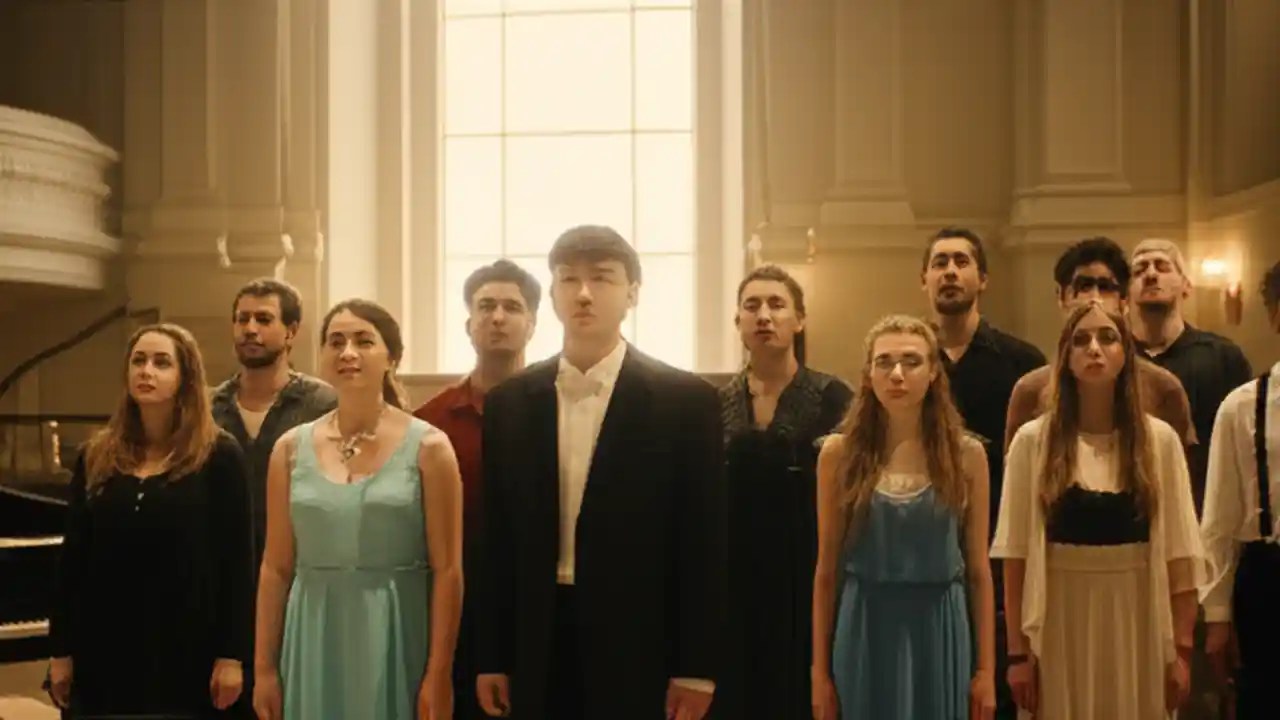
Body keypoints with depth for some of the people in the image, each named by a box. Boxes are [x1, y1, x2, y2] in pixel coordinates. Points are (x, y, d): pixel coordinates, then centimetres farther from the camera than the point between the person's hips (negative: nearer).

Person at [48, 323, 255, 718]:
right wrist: (61, 649, 5)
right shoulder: (97, 457, 7)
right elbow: (73, 557, 8)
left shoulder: (219, 456, -4)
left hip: (187, 652, -3)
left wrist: (232, 655, -11)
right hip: (105, 651, 3)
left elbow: (236, 559, -7)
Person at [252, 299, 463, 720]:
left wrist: (439, 674, -11)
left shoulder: (428, 447, -4)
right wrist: (264, 668, 3)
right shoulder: (291, 449, 4)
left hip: (396, 640, -2)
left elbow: (447, 571, -6)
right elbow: (276, 569, 6)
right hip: (314, 643, 3)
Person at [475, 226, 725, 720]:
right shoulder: (509, 402, 6)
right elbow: (497, 539, 7)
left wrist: (696, 668, -7)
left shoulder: (685, 400, -3)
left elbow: (703, 543, -4)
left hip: (638, 649, -2)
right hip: (538, 647, 3)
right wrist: (492, 658, 5)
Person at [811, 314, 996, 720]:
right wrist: (820, 669, 1)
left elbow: (979, 571, 4)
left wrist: (986, 669, 1)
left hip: (941, 632, 1)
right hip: (865, 632, 0)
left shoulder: (966, 455, 1)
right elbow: (826, 572, 2)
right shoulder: (840, 452, 0)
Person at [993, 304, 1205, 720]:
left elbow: (1179, 552, 0)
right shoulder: (1033, 440, -4)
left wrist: (1181, 649, -3)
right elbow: (1017, 553, -4)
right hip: (1061, 621, -1)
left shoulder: (1160, 439, -1)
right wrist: (1017, 651, -6)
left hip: (1137, 621, 1)